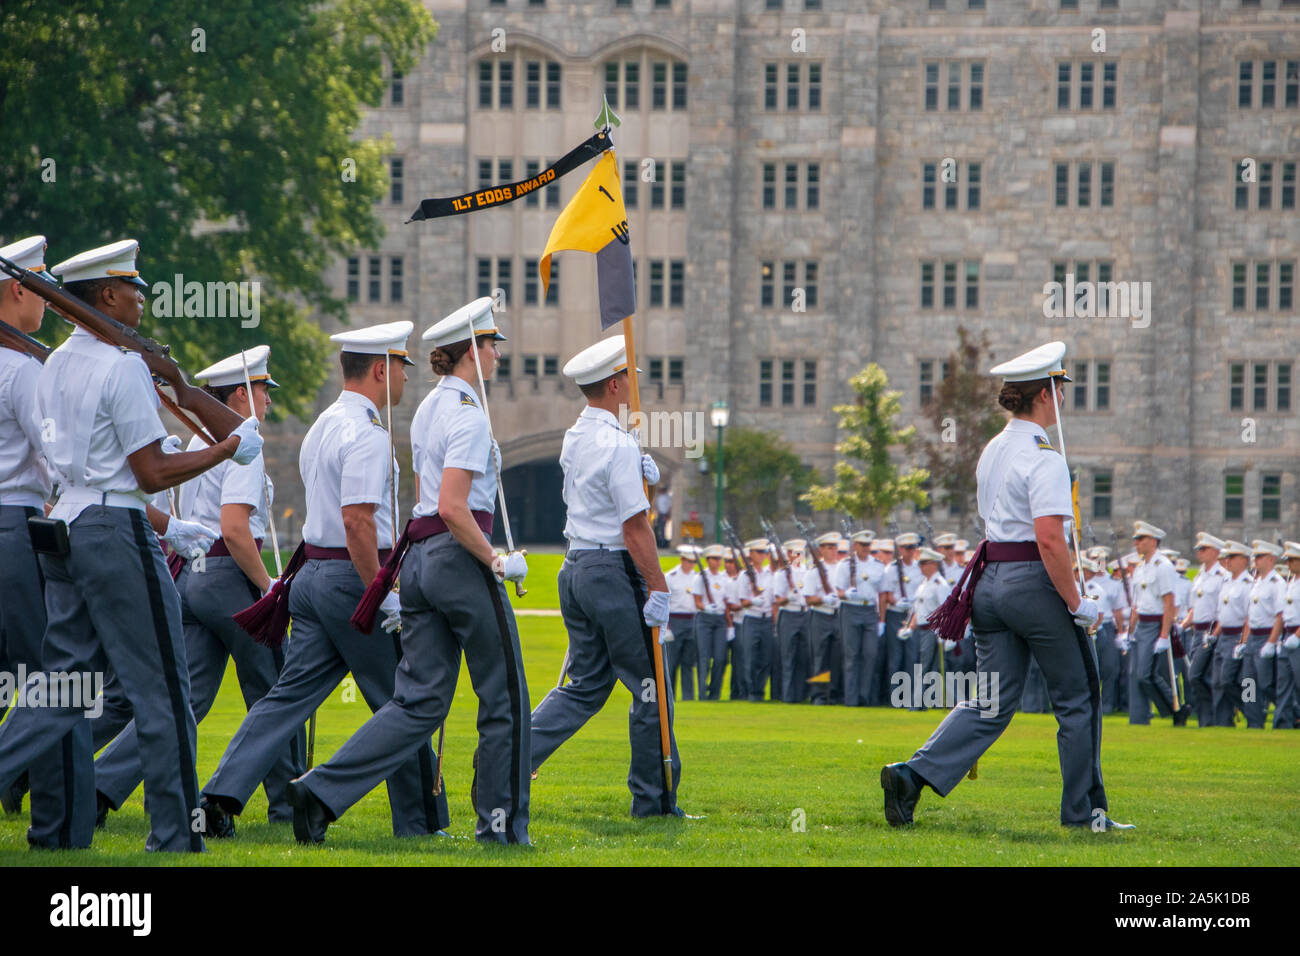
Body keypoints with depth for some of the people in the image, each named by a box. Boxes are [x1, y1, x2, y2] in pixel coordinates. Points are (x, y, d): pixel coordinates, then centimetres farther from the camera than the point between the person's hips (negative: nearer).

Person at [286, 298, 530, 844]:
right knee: (503, 697, 5)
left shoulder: (427, 410, 17)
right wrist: (495, 562, -13)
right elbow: (453, 507, -21)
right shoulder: (468, 416, -13)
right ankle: (502, 823, 10)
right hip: (459, 555, -9)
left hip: (420, 558, 9)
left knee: (420, 701, 4)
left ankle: (322, 791, -9)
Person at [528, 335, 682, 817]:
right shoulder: (618, 446, -16)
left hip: (575, 567, 9)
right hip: (613, 570, -9)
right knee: (648, 686, 1)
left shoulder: (574, 439, 11)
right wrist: (658, 587, -16)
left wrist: (641, 472, 3)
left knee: (587, 683, 13)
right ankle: (654, 797, 5)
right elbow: (635, 526, -18)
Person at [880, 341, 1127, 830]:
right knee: (1077, 698, 8)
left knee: (991, 703, 6)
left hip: (992, 582, 8)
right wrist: (1076, 602, -17)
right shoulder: (1043, 458, -15)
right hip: (1036, 583, -8)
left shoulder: (992, 451, 12)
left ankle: (912, 775, -10)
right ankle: (1082, 811, 13)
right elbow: (1049, 538, -23)